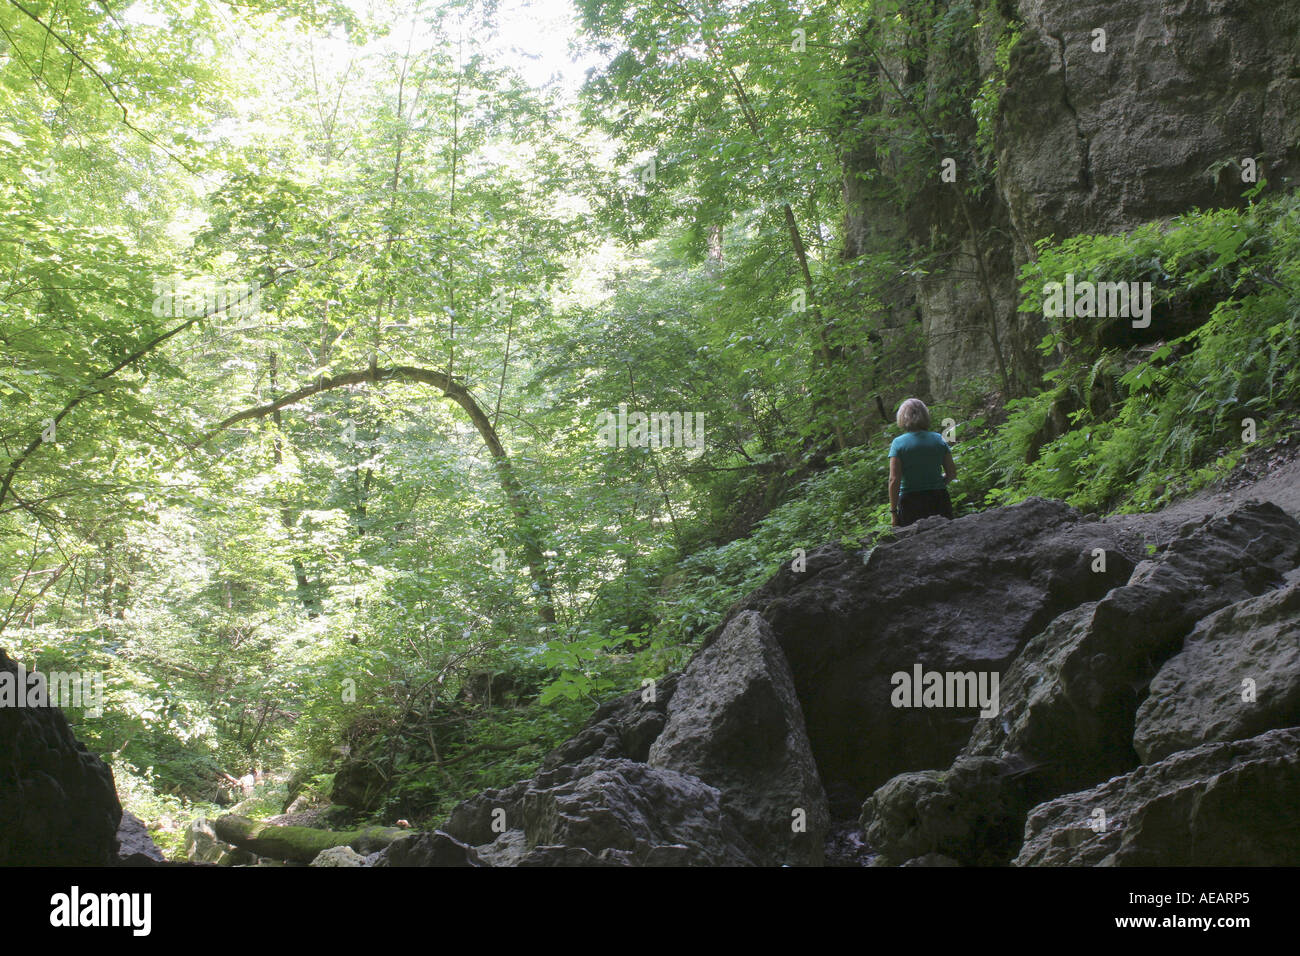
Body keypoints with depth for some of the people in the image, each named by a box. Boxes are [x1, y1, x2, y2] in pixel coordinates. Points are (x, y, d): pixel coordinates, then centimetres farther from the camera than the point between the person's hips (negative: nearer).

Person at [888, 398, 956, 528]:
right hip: (939, 500, 3)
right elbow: (952, 473, 7)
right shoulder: (939, 439, 3)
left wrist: (893, 511, -7)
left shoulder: (898, 443, -7)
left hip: (910, 501, -3)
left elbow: (894, 480, -11)